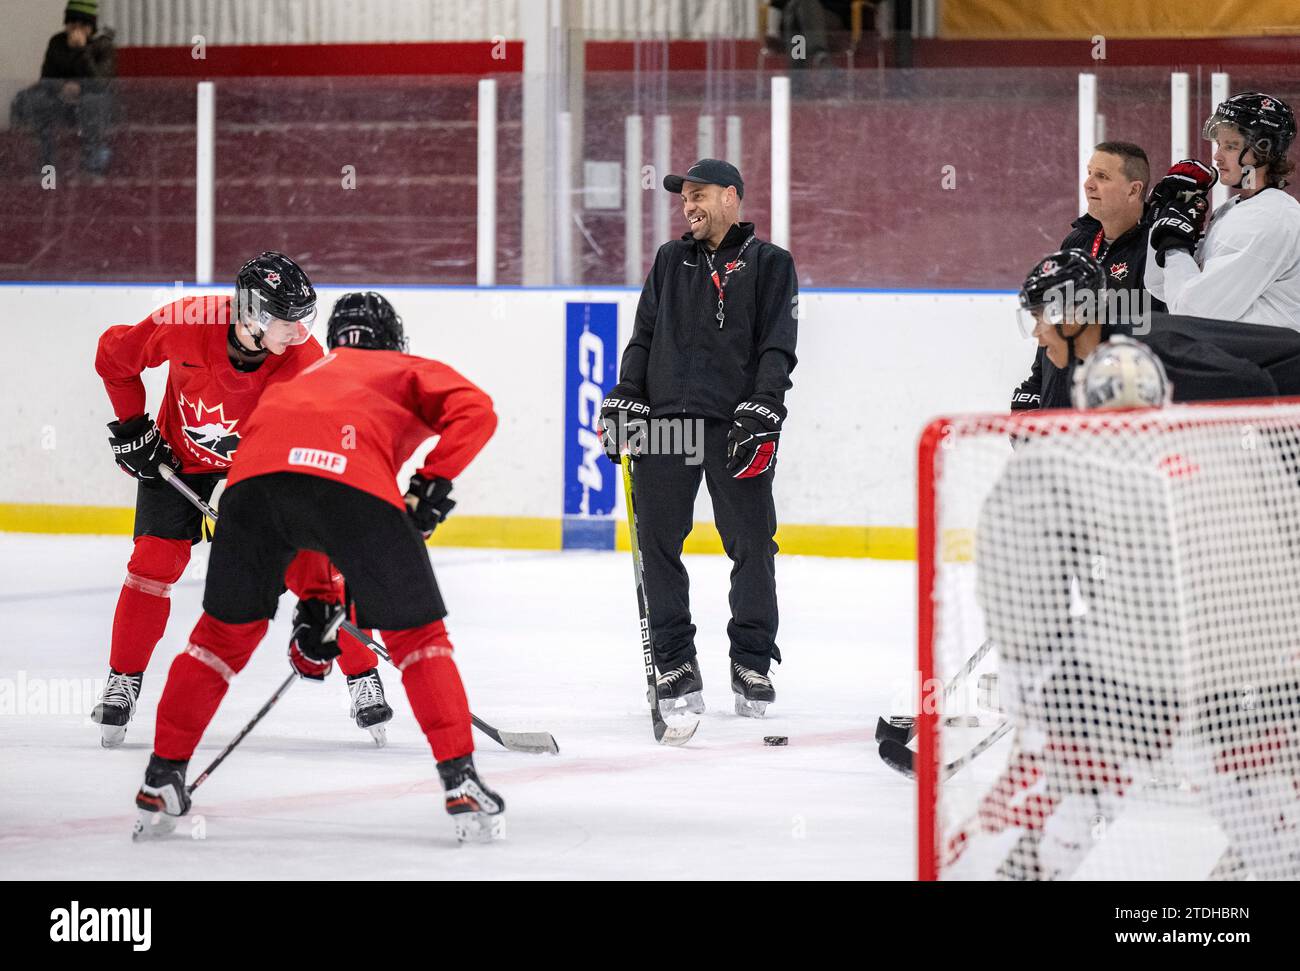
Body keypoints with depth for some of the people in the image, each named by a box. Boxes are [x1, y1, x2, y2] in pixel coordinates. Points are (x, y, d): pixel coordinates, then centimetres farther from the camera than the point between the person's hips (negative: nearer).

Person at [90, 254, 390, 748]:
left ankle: (364, 680, 3)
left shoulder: (306, 361, -31)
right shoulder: (186, 323, -31)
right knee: (154, 560, -11)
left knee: (307, 559, -11)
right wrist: (132, 427, -8)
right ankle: (123, 683, 6)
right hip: (179, 456, 0)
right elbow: (114, 356, -9)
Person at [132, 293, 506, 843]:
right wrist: (431, 486, 8)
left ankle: (162, 780, 24)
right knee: (415, 633, 11)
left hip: (255, 475, 3)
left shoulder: (302, 379, 44)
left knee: (226, 629, 21)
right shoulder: (412, 371, 34)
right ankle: (461, 785, 5)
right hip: (356, 481, -3)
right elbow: (474, 410, 9)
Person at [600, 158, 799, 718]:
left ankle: (752, 664, 8)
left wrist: (761, 415, -14)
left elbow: (777, 349, -3)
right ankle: (675, 666, 7)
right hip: (664, 420, 4)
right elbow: (643, 337, 18)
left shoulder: (768, 264, 4)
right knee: (658, 542, 0)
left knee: (751, 545, -3)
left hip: (734, 426, -4)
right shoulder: (671, 262, 18)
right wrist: (622, 401, 6)